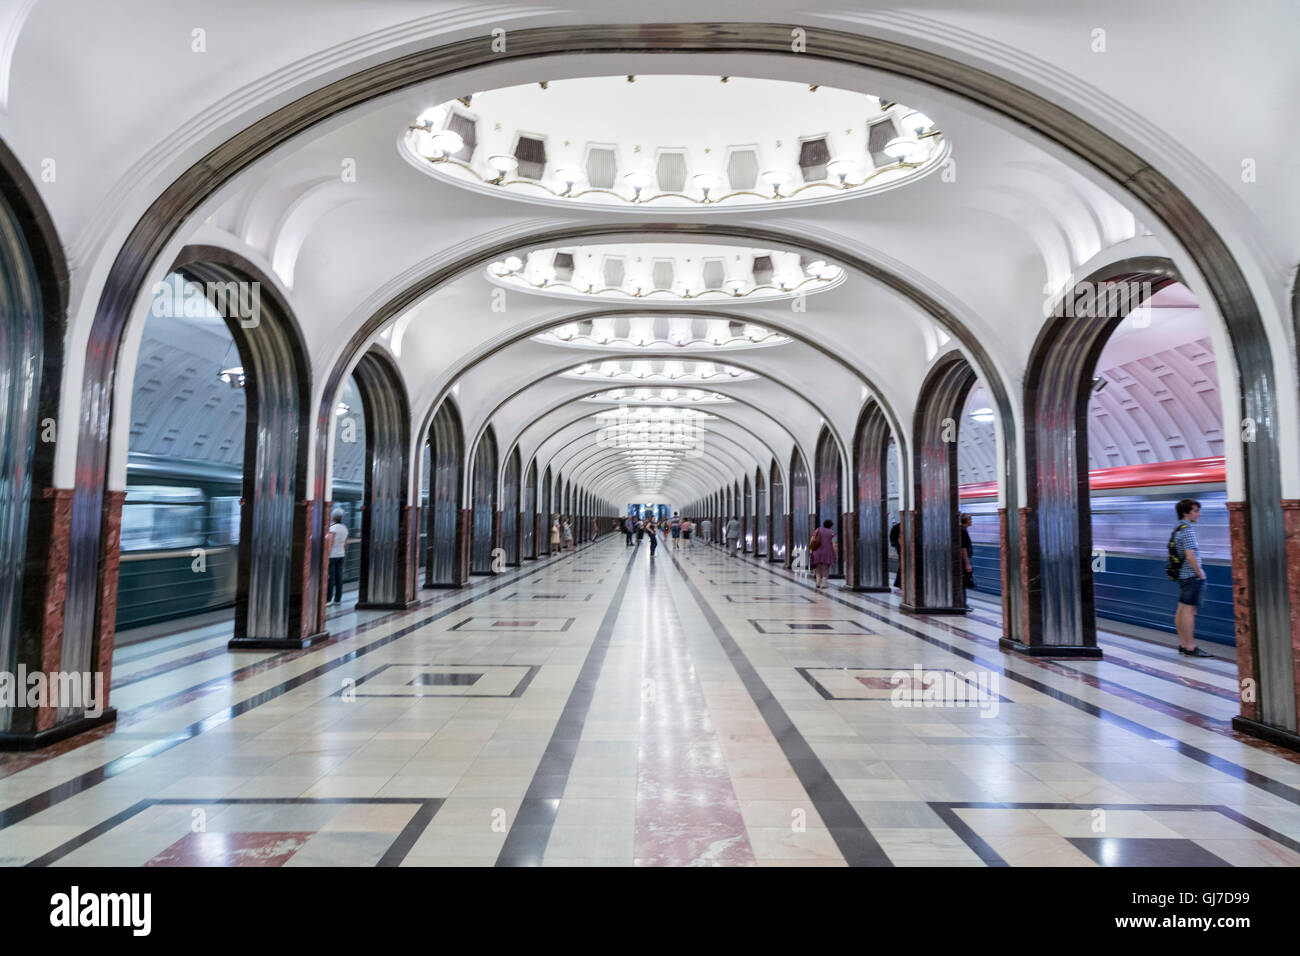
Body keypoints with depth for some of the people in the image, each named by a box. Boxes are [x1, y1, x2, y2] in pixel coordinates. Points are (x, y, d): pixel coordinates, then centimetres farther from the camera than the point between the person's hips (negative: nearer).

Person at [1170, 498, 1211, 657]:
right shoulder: (1187, 530, -16)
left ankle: (1183, 644, 18)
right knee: (1189, 610, -7)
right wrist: (1200, 573, -13)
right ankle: (1190, 647, -4)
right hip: (1192, 576, -10)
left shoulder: (1177, 529, 14)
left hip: (1183, 575, 10)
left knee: (1182, 609, 11)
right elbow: (1190, 556, -23)